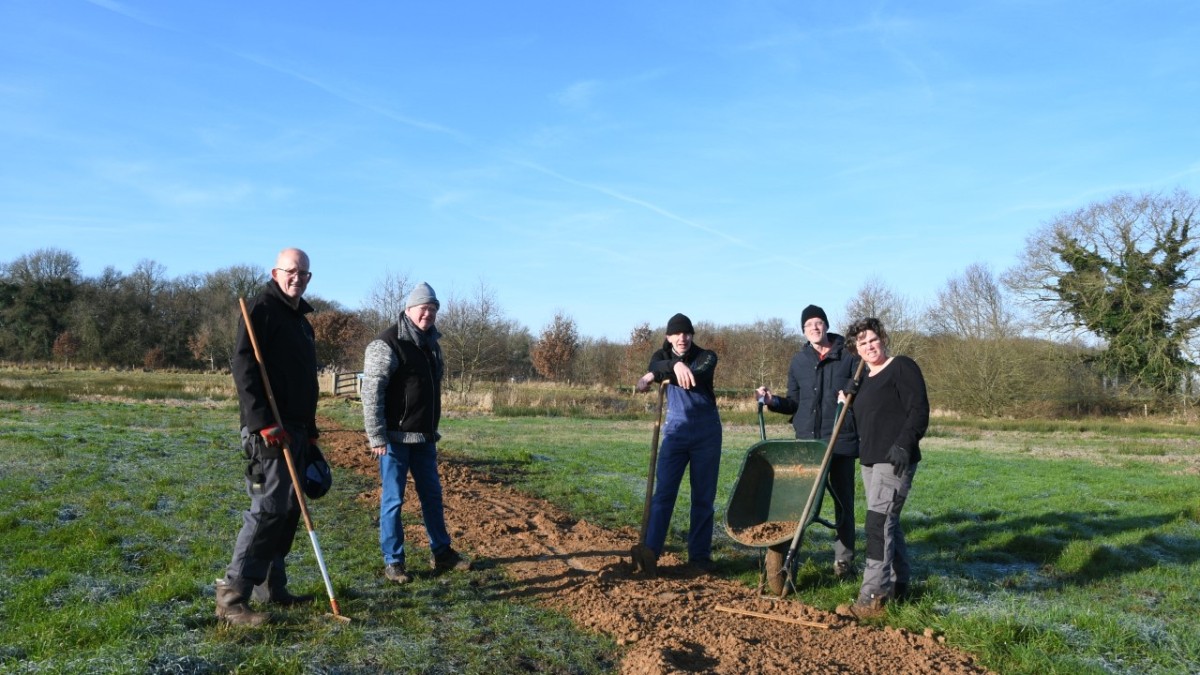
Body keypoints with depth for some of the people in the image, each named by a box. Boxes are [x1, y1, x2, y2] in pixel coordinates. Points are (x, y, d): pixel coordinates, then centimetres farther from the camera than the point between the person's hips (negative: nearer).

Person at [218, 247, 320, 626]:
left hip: (296, 430, 9)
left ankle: (271, 588, 20)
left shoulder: (302, 320, 21)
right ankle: (232, 596, -9)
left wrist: (311, 432, 23)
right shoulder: (262, 309, -7)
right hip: (270, 430, -9)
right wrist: (262, 421, -24)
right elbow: (244, 367, -17)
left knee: (289, 510, 11)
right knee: (269, 508, -13)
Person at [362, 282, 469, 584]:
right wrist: (377, 437, -19)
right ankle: (393, 561, 13)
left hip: (425, 437, 8)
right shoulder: (387, 343, -13)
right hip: (396, 437, -8)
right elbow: (371, 392, -17)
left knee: (432, 495, 15)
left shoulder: (431, 343, 13)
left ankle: (442, 553, 26)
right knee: (393, 499, 1)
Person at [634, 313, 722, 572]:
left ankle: (700, 554, 12)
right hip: (675, 432, 1)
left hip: (707, 434, -1)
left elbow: (696, 378, -23)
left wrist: (655, 375, -26)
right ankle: (649, 552, -4)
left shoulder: (707, 357, -1)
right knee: (663, 493, -6)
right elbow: (656, 367, -20)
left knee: (704, 497, 4)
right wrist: (675, 365, -42)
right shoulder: (661, 356, 5)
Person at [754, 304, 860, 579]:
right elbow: (795, 403, 13)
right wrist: (773, 401, -4)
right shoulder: (798, 361, 12)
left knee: (843, 501, 5)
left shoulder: (848, 356, 1)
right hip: (806, 441, 3)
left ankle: (844, 559, 13)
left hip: (841, 440, -2)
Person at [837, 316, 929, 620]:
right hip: (870, 459, 9)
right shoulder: (865, 379, 18)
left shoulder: (902, 367, -7)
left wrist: (904, 444, -25)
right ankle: (899, 584, 27)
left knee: (879, 521, -13)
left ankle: (872, 596, -13)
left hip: (895, 460, -9)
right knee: (888, 522, 15)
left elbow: (919, 411, -15)